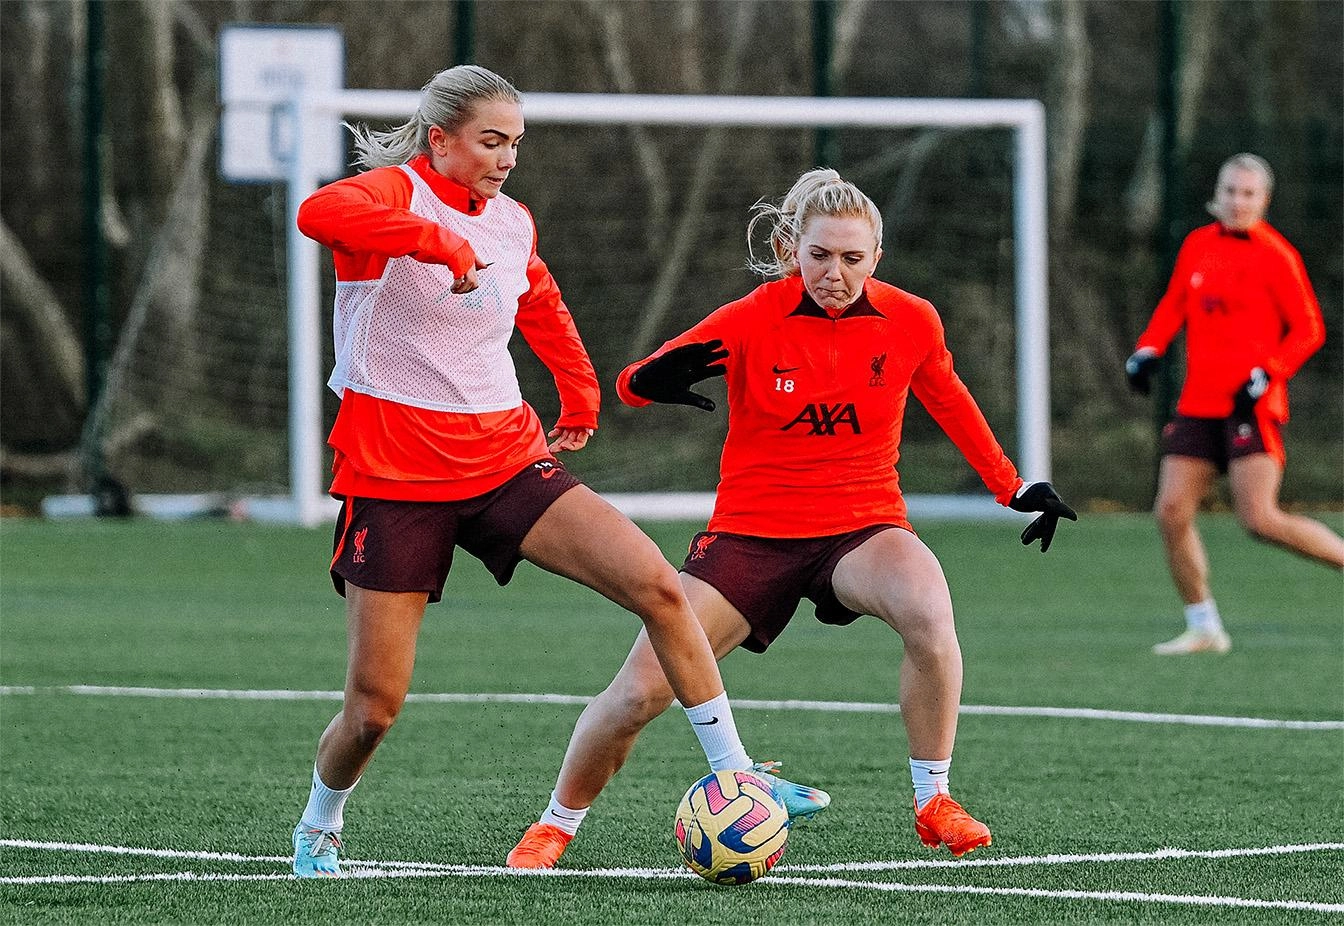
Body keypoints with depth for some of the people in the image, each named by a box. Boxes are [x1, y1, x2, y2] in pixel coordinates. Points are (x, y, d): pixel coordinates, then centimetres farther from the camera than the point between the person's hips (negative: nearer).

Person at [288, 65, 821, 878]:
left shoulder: (513, 222, 9)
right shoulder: (397, 194, -11)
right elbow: (320, 214, -37)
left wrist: (579, 396, 36)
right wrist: (443, 242, -39)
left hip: (507, 459, 5)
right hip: (395, 476, -5)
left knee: (658, 584, -14)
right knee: (375, 706, -4)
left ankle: (733, 775, -6)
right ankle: (318, 830, 27)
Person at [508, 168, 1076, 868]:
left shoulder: (911, 322, -4)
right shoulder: (750, 321, -11)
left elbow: (950, 404, 16)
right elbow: (631, 385, -11)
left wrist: (1015, 488, 19)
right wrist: (656, 378, -35)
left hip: (863, 528, 1)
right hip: (751, 533, -1)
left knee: (929, 611, -34)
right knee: (638, 692, -11)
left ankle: (932, 803, -15)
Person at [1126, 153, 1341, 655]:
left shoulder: (1276, 256, -7)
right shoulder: (1197, 245, 10)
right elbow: (1174, 304, 24)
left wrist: (1265, 376, -18)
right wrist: (1147, 350, 8)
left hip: (1251, 406, -6)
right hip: (1198, 403, 6)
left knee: (1261, 520, -17)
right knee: (1171, 514, -1)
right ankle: (1203, 628, 11)